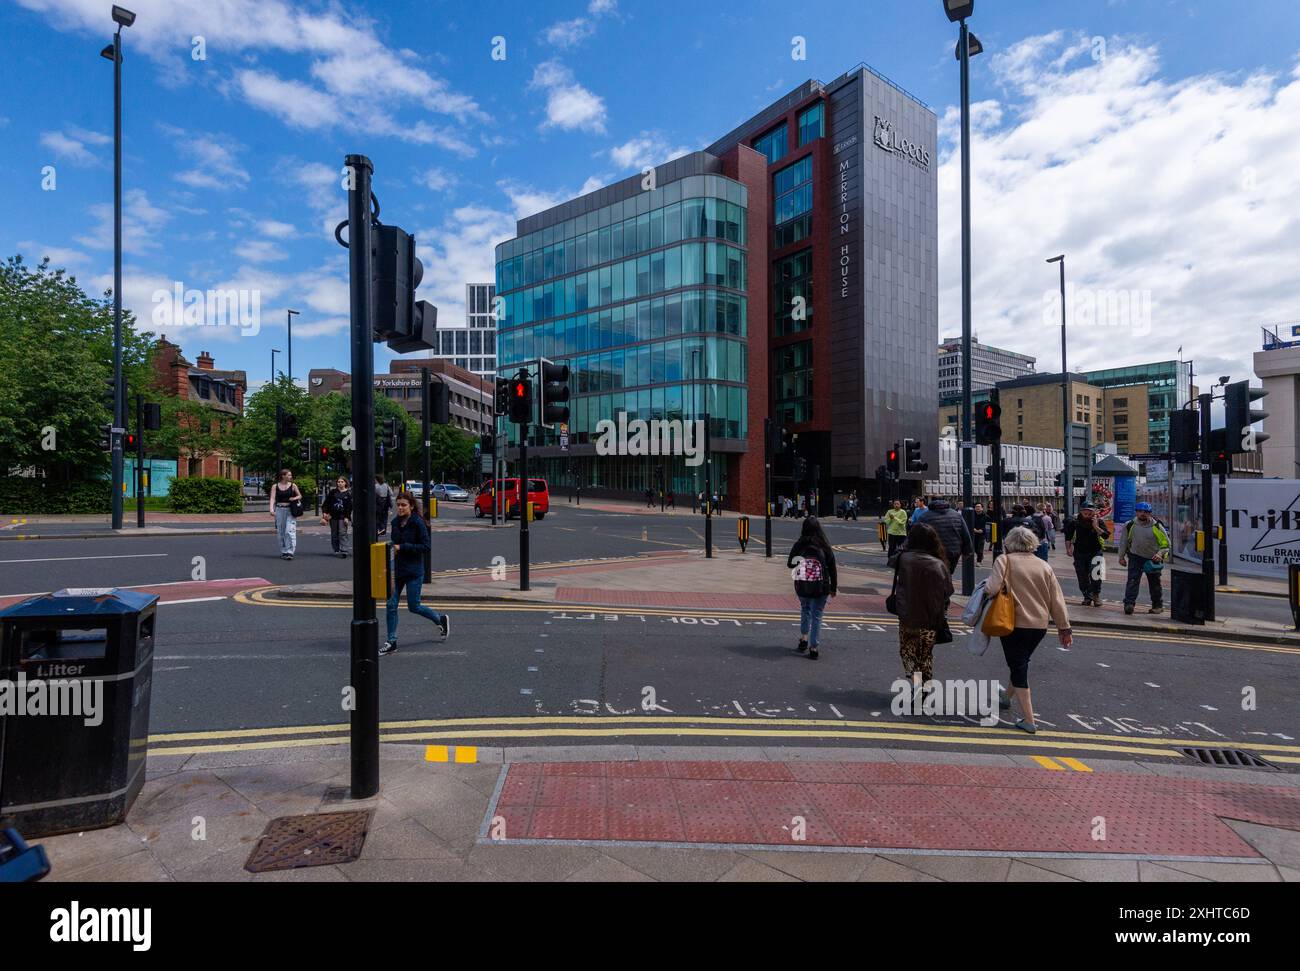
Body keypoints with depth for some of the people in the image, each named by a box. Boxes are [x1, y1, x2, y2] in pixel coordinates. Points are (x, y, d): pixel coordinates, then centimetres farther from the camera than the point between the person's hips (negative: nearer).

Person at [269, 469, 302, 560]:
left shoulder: (293, 486, 5)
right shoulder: (275, 486, 4)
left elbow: (300, 496, 14)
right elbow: (272, 498, -5)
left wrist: (294, 498, -8)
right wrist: (272, 509, -19)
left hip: (290, 510, -1)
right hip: (279, 510, 1)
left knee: (290, 531, -12)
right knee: (281, 532, 7)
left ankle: (290, 552, -12)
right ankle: (283, 552, 18)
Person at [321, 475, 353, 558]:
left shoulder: (349, 493, 1)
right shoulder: (332, 492, 7)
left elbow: (349, 507, -1)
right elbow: (326, 503, 10)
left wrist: (347, 517, -8)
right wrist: (325, 512, -1)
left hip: (343, 517, -3)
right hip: (333, 517, 3)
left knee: (343, 534, -9)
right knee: (334, 535, 8)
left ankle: (344, 551, -11)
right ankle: (337, 550, 17)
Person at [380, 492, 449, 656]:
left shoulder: (418, 523, -14)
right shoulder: (395, 522, 5)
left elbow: (425, 546, -16)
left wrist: (402, 547, -20)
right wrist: (392, 547, -3)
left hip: (414, 571, -6)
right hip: (397, 570, 6)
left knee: (413, 607, 3)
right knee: (391, 605, 4)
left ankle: (441, 619, 27)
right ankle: (391, 642, 15)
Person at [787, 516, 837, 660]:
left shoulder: (799, 545, -5)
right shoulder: (824, 546, -5)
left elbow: (790, 564, 4)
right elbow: (832, 568, 1)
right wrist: (834, 587, 11)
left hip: (801, 586, 1)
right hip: (820, 588, -1)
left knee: (805, 609, 25)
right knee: (816, 615, 8)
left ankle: (804, 638, 16)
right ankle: (813, 648, 9)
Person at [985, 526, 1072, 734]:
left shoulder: (1004, 561, -10)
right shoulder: (1044, 566, 4)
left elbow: (992, 588, -23)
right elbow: (1057, 600, 7)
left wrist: (984, 591, -1)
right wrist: (1064, 628, 13)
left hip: (1014, 624, -5)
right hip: (1039, 625, 5)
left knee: (1018, 667, 3)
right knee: (1020, 663, 23)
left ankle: (1028, 720, 3)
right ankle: (1007, 697, 44)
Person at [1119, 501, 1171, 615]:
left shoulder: (1156, 526, -7)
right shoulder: (1130, 525, -2)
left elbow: (1166, 543, -1)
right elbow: (1124, 542, 9)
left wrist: (1160, 554, -17)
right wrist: (1121, 556, 7)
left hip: (1153, 559, 0)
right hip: (1135, 557, 0)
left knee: (1154, 583, 11)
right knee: (1132, 580, -13)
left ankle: (1158, 605, 26)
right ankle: (1129, 603, -18)